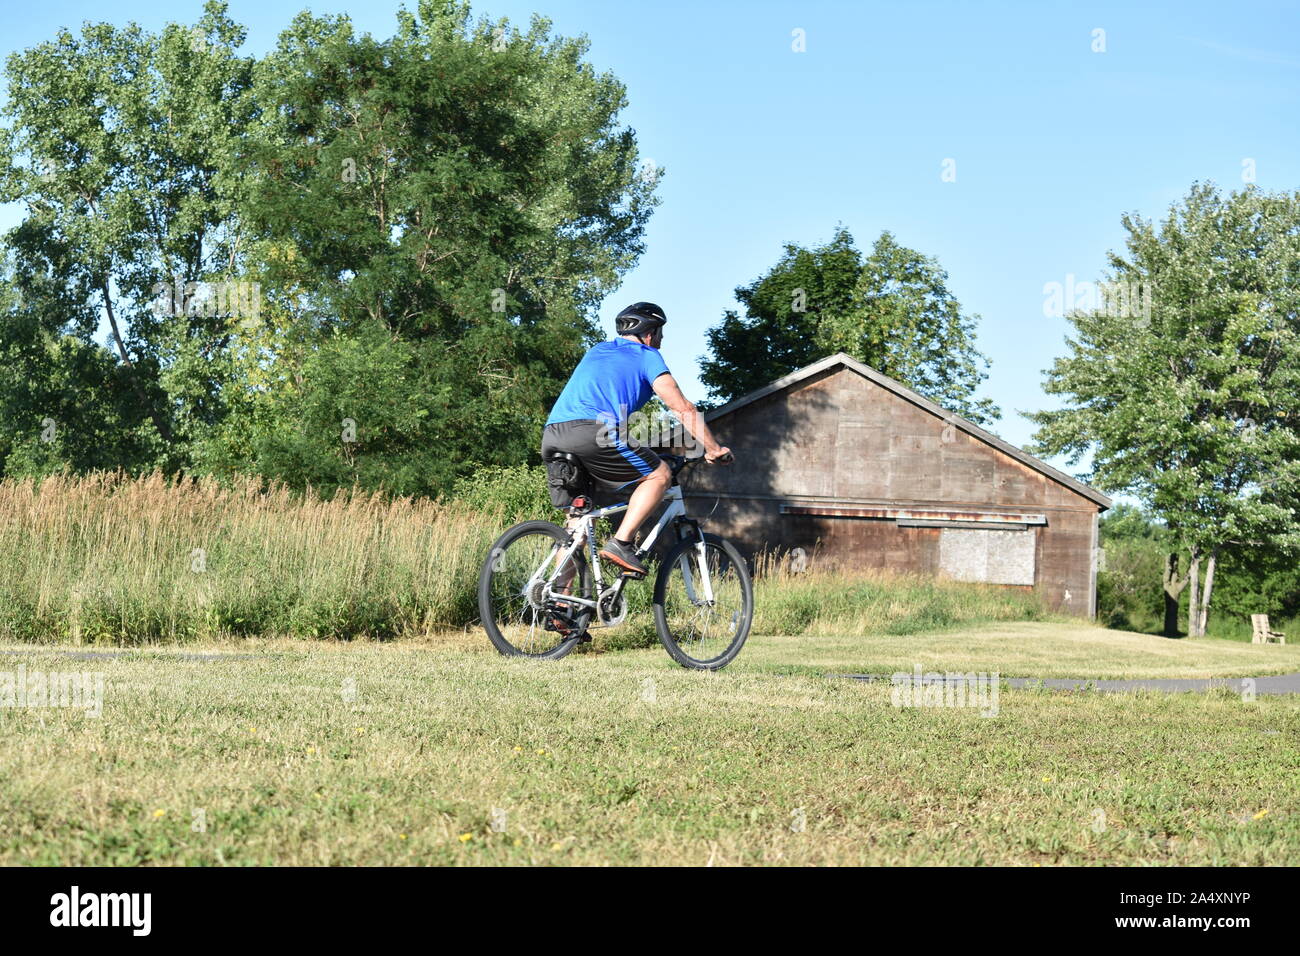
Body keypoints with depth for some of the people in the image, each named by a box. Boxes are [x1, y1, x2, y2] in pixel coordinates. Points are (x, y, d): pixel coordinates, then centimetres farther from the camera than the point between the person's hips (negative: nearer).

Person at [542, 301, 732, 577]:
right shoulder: (646, 356, 13)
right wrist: (714, 449, 14)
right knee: (659, 474, 7)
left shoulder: (596, 352, 33)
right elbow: (683, 409, 7)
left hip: (551, 436, 7)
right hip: (591, 431, -7)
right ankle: (621, 543, -7)